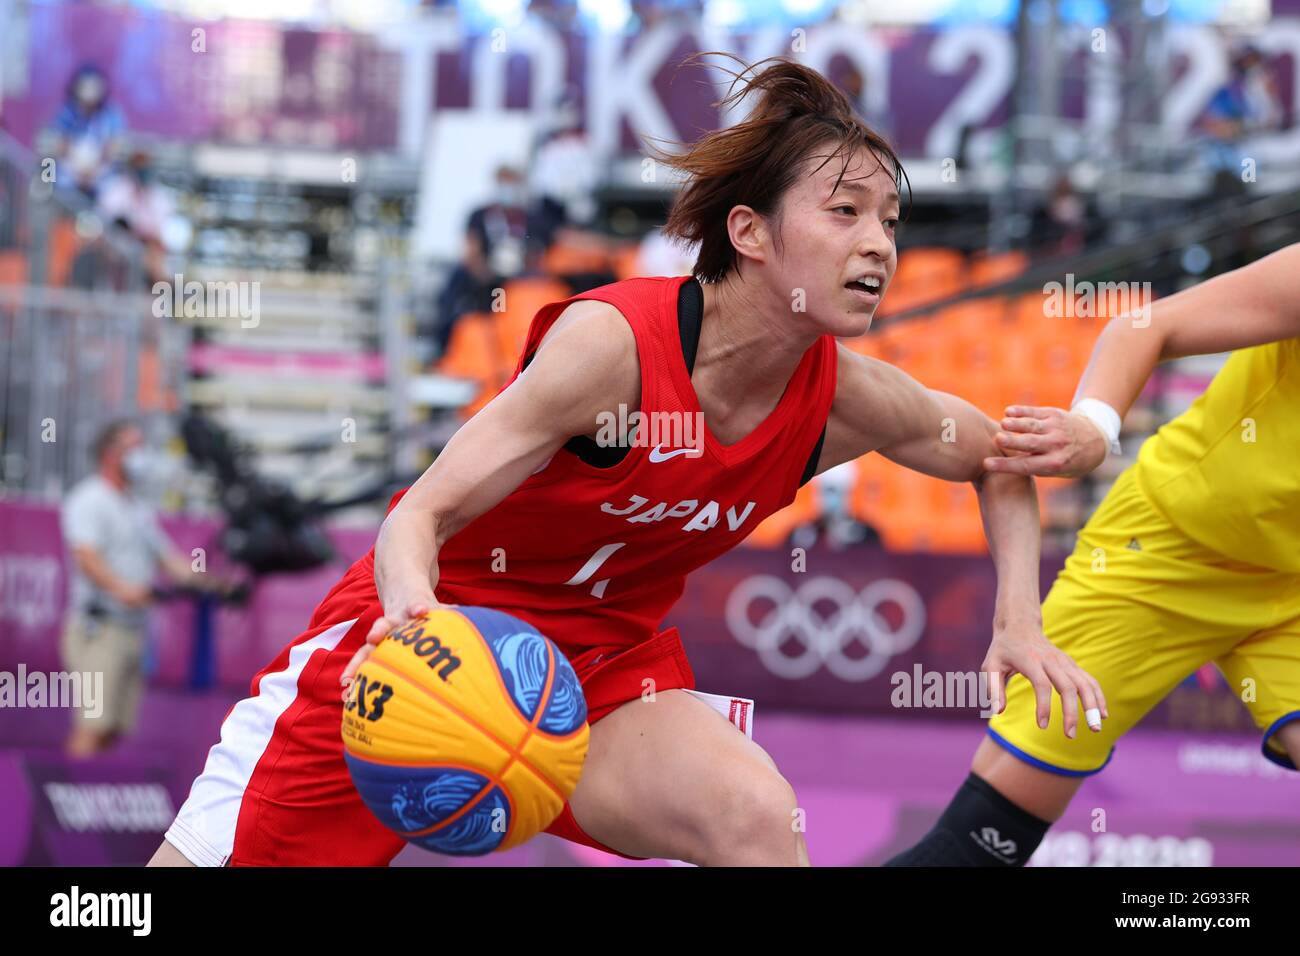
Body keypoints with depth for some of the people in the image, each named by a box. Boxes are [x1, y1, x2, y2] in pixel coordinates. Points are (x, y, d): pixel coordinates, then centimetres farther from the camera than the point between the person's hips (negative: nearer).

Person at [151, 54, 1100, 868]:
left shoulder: (845, 397, -12)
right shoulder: (612, 341, -28)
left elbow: (999, 458, 9)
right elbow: (423, 515, -29)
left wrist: (1019, 622, -3)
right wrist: (415, 611, -51)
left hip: (606, 657, 3)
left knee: (755, 815, -28)